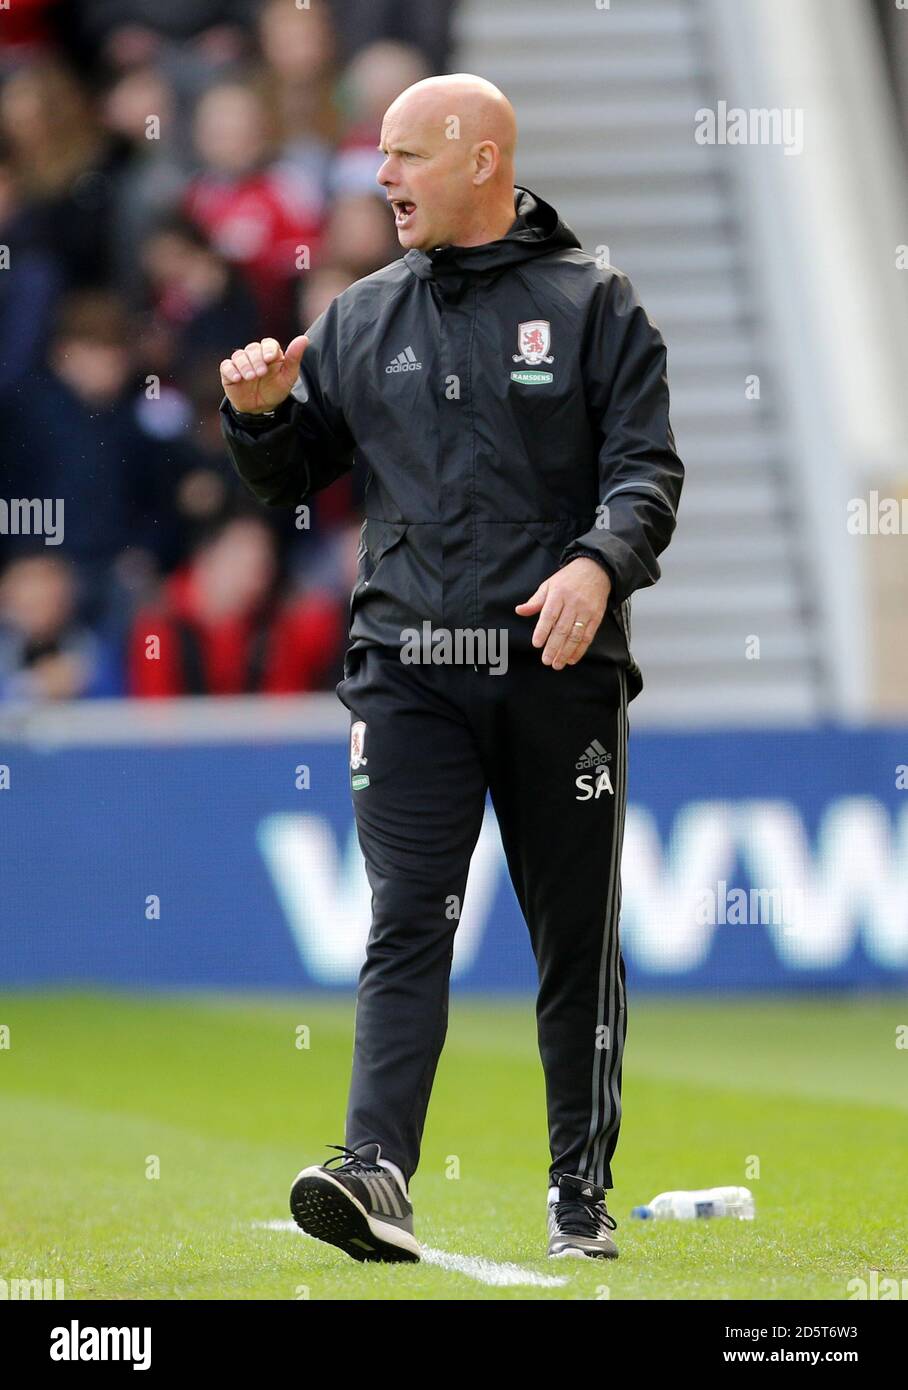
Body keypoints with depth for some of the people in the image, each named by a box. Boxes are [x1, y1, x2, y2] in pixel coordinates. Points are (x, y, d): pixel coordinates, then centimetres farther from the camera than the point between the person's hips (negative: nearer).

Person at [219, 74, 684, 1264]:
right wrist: (259, 414, -1)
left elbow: (648, 466, -5)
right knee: (406, 924, -11)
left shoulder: (593, 305, 3)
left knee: (576, 939, 6)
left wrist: (600, 563, -23)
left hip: (560, 672, -2)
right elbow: (291, 479, 20)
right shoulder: (361, 319, 13)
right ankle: (377, 1174, -23)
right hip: (407, 665, 2)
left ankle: (582, 1196, 16)